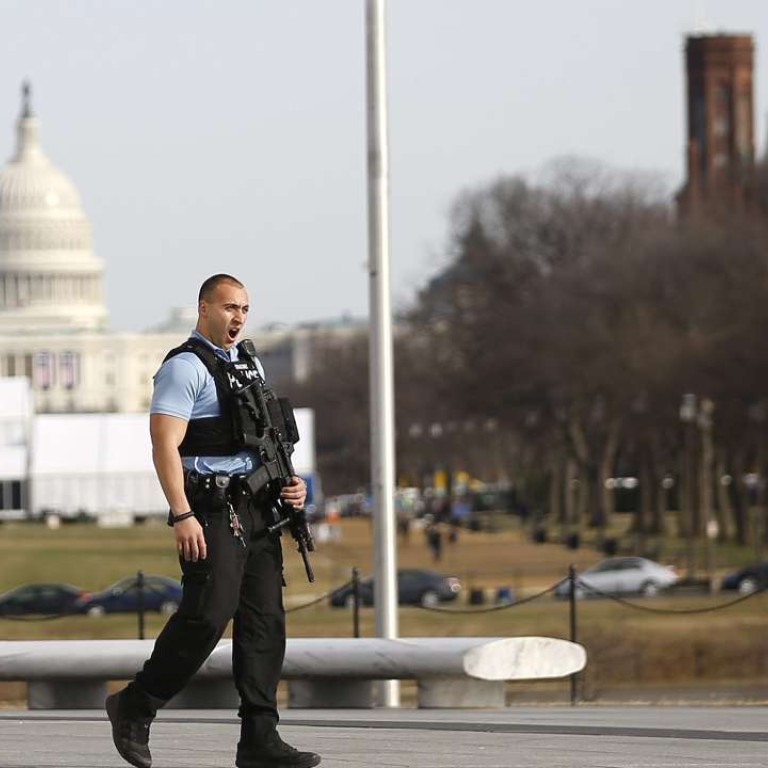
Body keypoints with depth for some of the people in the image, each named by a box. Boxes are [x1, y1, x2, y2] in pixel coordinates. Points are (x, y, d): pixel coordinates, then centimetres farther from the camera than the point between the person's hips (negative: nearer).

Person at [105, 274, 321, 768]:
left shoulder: (250, 365, 19)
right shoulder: (186, 368, -7)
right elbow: (165, 445, -15)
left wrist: (290, 483, 10)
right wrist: (181, 514, -24)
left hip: (257, 508, 8)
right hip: (212, 509, -8)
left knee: (265, 619, 2)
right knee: (209, 613, -16)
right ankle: (134, 708, -2)